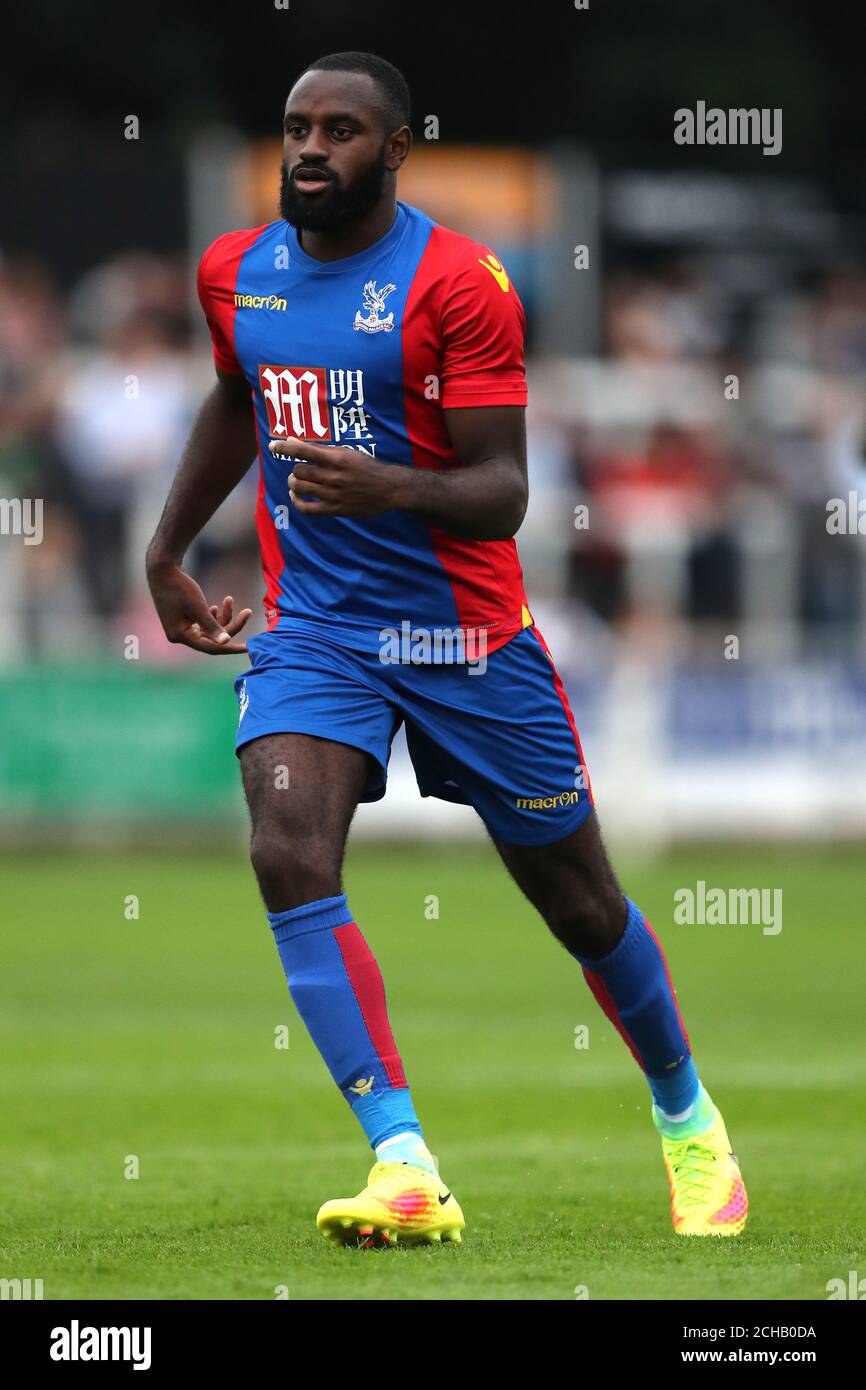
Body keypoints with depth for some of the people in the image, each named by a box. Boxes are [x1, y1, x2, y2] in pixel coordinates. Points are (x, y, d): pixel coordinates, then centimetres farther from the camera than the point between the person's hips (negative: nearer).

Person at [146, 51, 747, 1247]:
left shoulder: (459, 284, -14)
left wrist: (387, 488, -36)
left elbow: (501, 494, -18)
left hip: (465, 632, -3)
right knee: (289, 857, -23)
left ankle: (686, 1115, 37)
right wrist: (166, 551, 26)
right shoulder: (234, 273, 4)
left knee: (577, 897, 8)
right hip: (313, 629, 3)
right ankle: (404, 1169, -28)